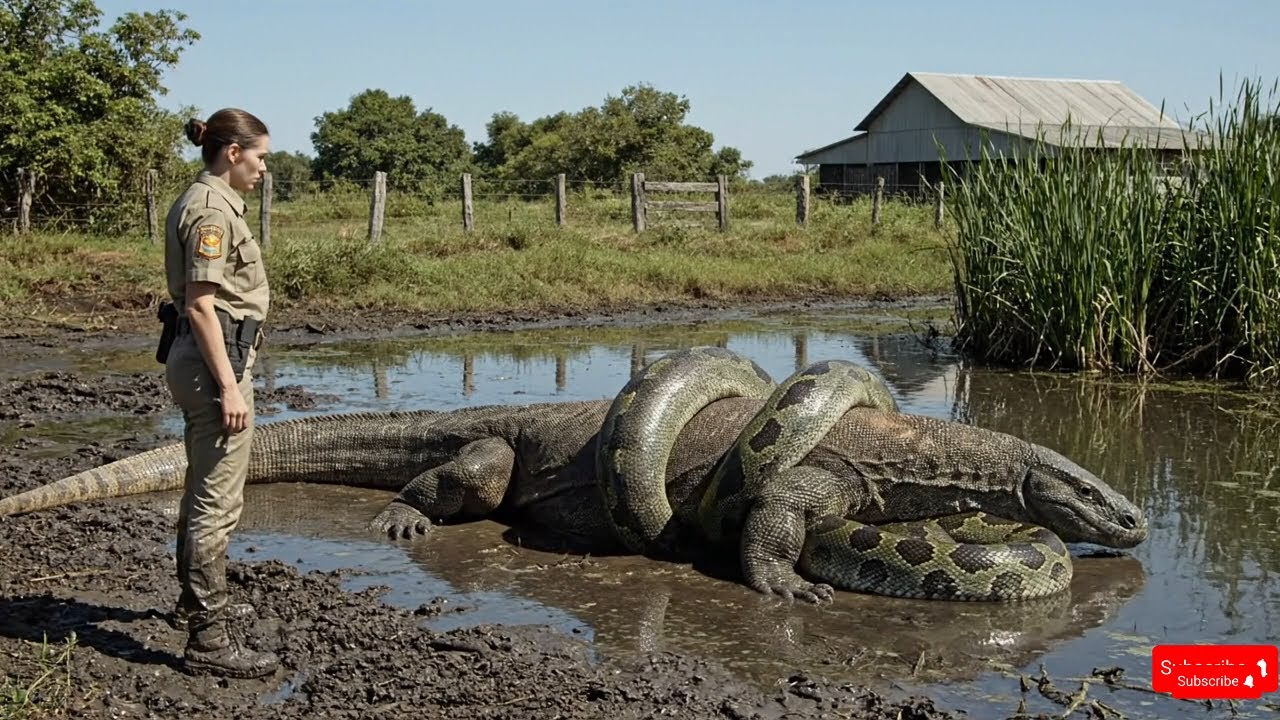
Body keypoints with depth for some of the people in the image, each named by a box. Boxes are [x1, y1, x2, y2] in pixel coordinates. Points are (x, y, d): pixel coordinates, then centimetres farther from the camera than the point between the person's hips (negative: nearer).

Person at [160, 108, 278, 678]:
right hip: (215, 359, -11)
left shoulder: (205, 201, 15)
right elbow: (200, 305, -21)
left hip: (197, 357, 11)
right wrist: (228, 385, -23)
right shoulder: (211, 210, -16)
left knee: (204, 489, 23)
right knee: (219, 500, -8)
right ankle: (208, 640, -5)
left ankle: (196, 601, 39)